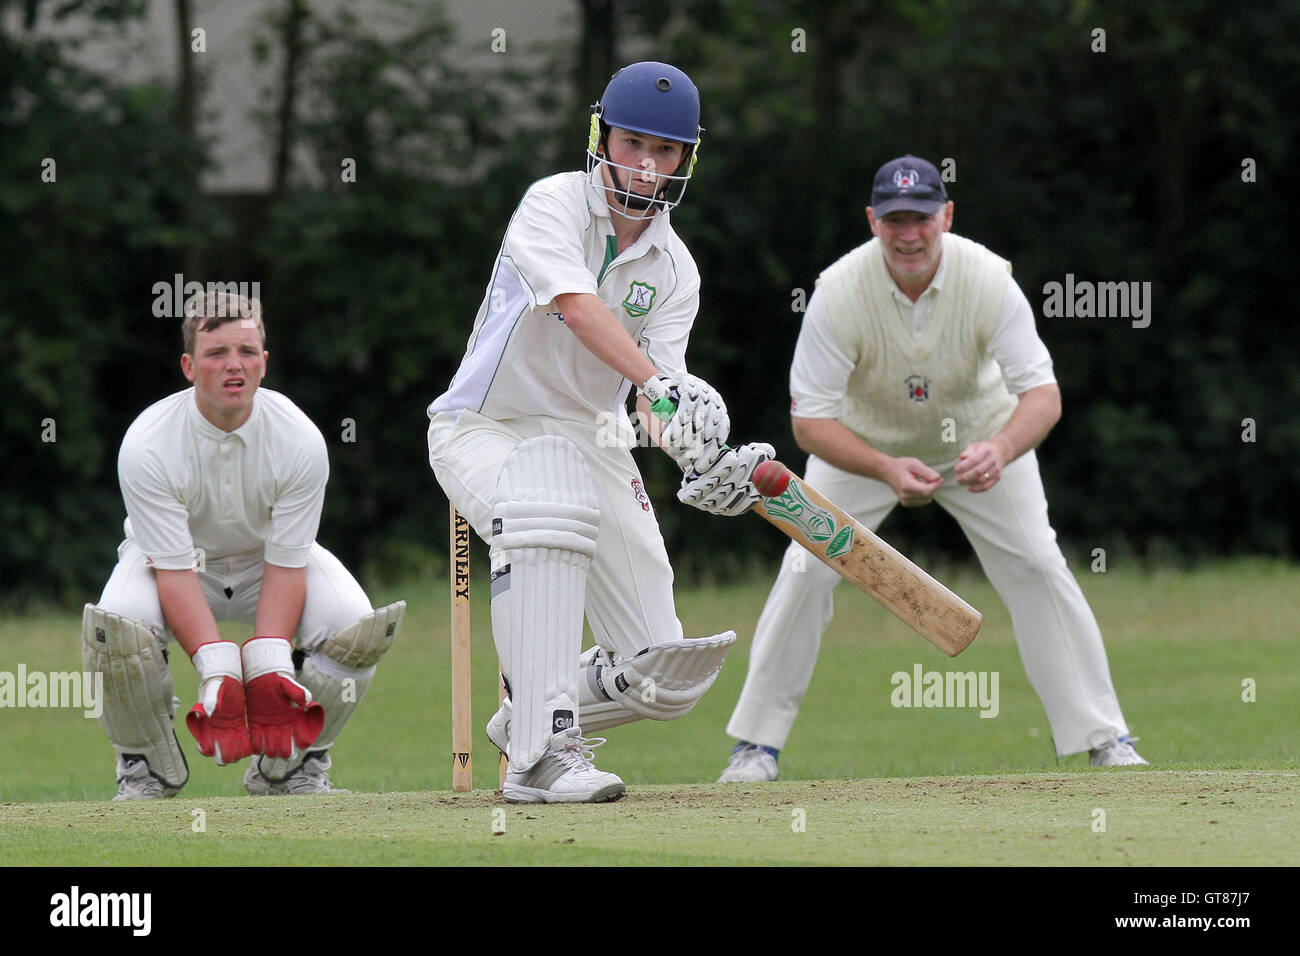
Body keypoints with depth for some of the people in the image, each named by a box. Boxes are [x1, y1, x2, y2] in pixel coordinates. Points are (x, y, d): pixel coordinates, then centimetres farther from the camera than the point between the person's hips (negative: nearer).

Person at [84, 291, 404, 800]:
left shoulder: (300, 440, -23)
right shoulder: (147, 446, -28)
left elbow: (286, 566, -22)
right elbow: (175, 572, -30)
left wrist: (269, 669, -35)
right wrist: (218, 676, -40)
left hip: (265, 558, 2)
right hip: (170, 559, -2)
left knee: (354, 625, -27)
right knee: (116, 628, -35)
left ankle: (293, 763, -1)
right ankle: (148, 766, -6)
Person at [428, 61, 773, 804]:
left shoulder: (673, 269, 1)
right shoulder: (554, 206, -14)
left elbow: (666, 397, -12)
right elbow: (576, 305, -34)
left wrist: (704, 464, -34)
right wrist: (657, 384, -49)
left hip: (592, 441, 5)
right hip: (485, 430, -5)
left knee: (667, 677, -4)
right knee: (551, 501, -42)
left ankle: (528, 719, 27)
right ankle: (540, 757, -41)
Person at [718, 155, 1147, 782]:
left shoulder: (988, 280, -28)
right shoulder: (840, 293, -30)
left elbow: (1043, 393, -31)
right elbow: (809, 422, -30)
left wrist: (1000, 450, -53)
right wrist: (887, 470, -46)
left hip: (978, 437, 1)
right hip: (864, 443, -1)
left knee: (1037, 566, -10)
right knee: (806, 571, -13)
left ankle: (1102, 737, 0)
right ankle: (756, 744, 0)